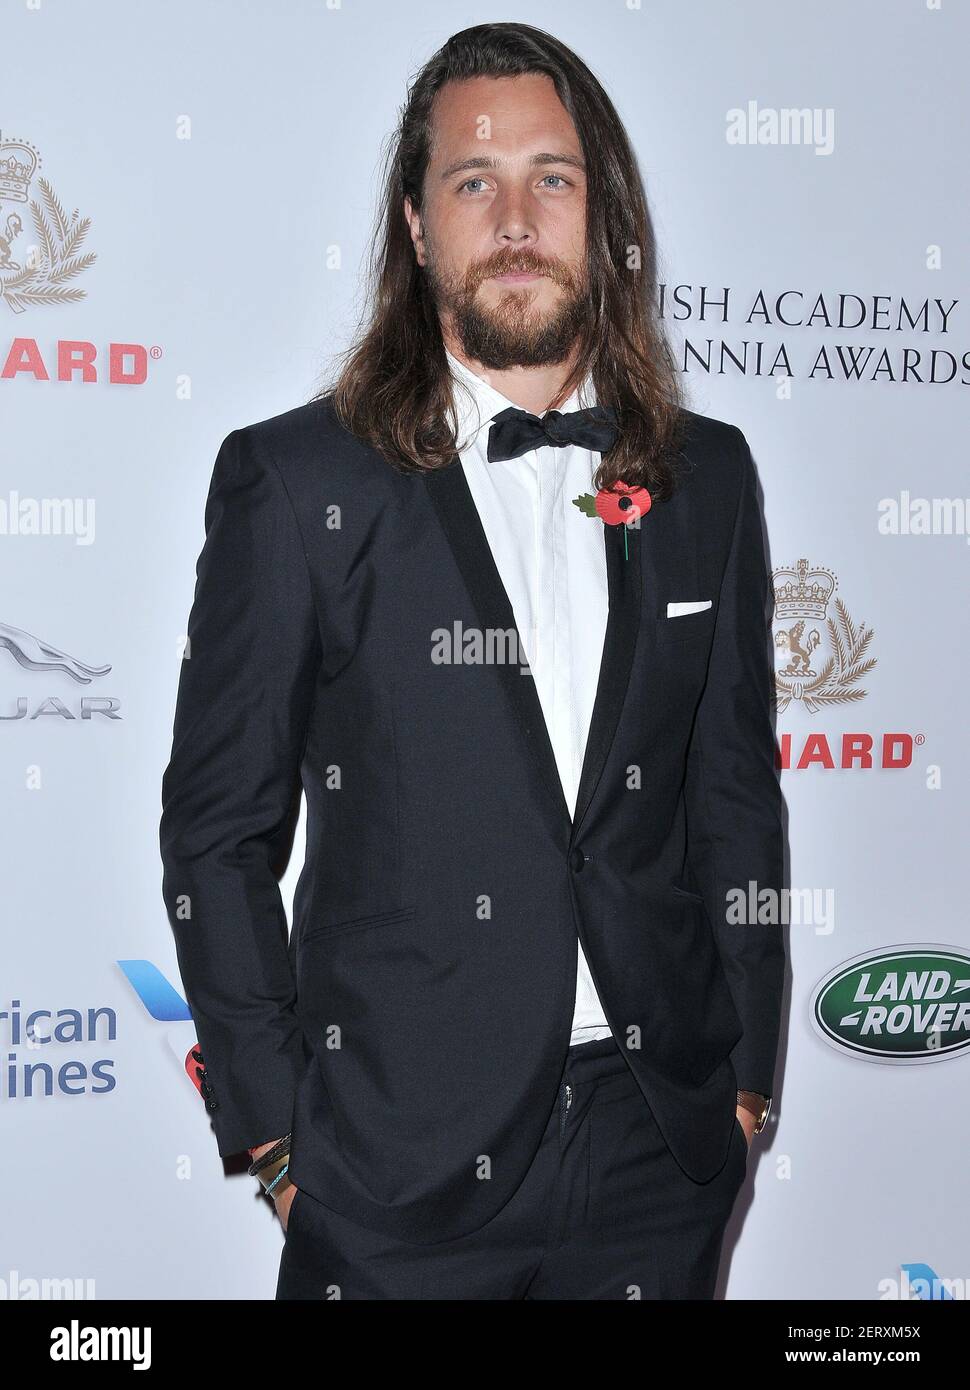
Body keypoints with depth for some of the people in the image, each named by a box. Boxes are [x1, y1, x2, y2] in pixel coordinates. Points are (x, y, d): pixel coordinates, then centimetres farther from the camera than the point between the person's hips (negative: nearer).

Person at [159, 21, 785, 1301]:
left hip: (659, 1147, 3)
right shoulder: (296, 481, -6)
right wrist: (273, 1132, -6)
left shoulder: (707, 478, 5)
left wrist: (747, 1077, 8)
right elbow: (217, 833, -4)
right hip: (398, 1160, -3)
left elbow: (735, 799, 9)